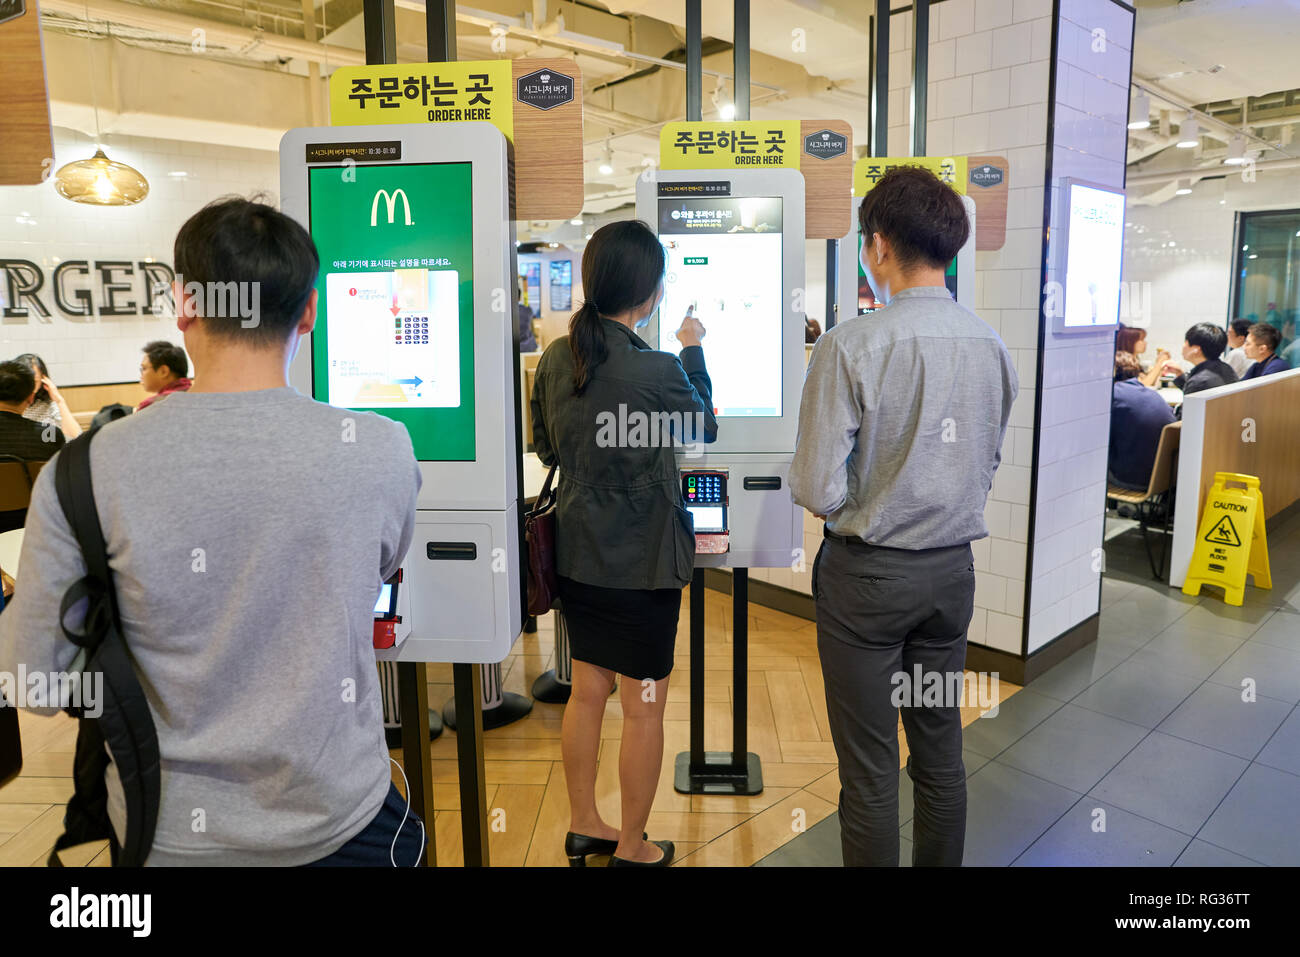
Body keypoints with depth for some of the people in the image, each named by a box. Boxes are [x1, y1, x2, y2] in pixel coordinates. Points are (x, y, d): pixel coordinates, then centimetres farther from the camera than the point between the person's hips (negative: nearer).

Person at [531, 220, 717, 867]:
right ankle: (632, 849, 27)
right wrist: (692, 350, 10)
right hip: (641, 559, -6)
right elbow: (703, 429, -1)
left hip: (576, 551, 7)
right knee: (644, 706, 10)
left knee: (587, 691, 20)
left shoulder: (555, 357, -2)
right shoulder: (656, 371, -21)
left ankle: (583, 826, 36)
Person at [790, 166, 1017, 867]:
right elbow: (990, 466, 12)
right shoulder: (991, 345, 1)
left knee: (869, 770, 8)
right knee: (941, 751, 20)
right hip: (953, 567, 6)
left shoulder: (851, 345, -18)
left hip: (867, 573, -6)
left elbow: (818, 490, -18)